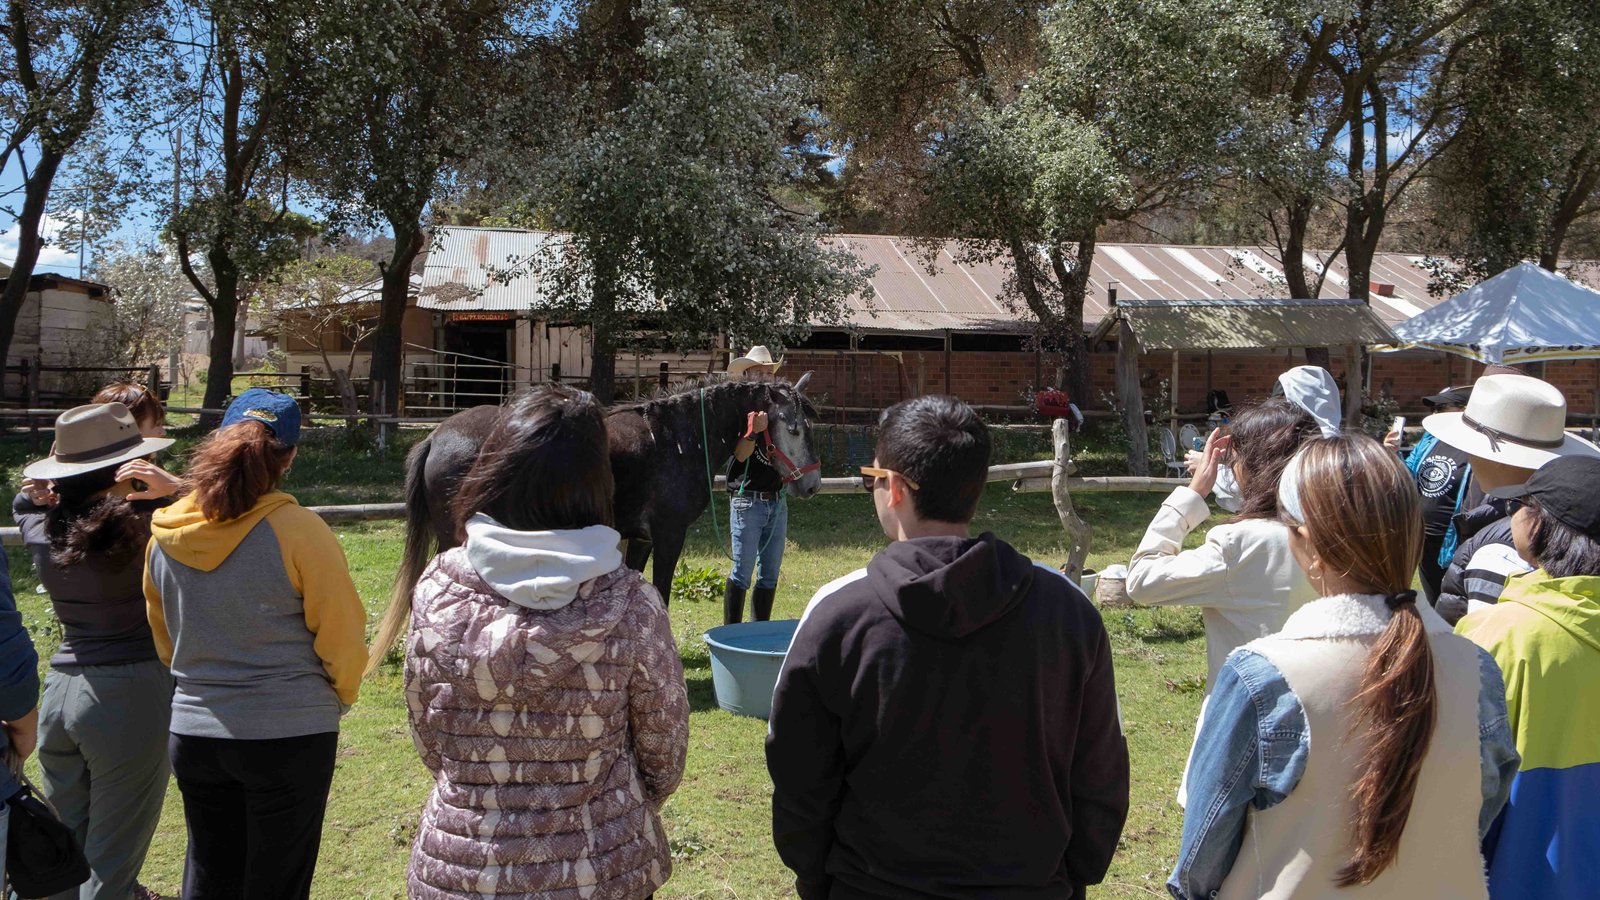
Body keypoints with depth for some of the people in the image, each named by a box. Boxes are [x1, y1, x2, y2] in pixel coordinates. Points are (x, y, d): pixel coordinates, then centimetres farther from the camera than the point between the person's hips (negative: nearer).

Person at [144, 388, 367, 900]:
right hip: (289, 736, -4)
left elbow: (164, 636, 12)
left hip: (193, 732, 5)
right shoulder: (297, 530, -18)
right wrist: (340, 696, 8)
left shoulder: (163, 536, -2)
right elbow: (341, 632, -11)